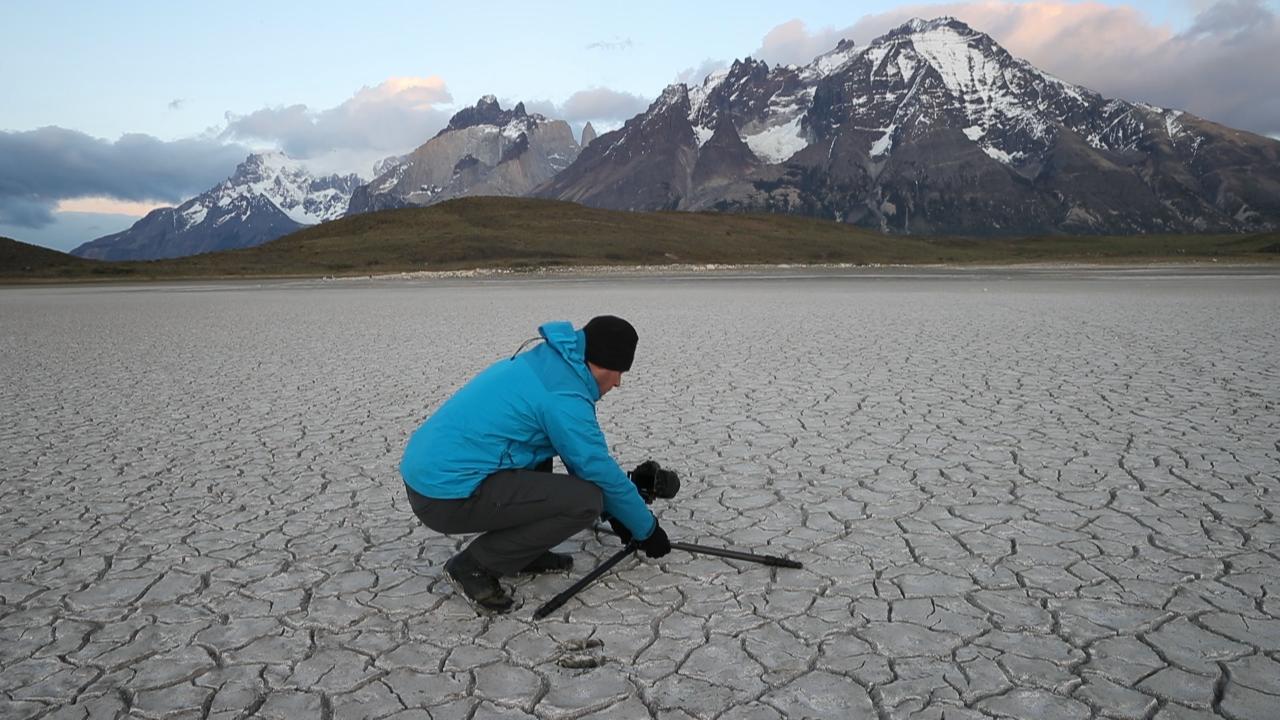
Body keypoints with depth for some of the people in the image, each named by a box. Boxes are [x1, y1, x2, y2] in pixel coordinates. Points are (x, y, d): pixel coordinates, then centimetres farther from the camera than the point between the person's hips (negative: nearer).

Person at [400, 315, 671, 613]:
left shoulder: (545, 364, 13)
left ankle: (525, 551, 19)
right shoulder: (564, 397, -16)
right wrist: (647, 530, 10)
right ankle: (474, 565, -2)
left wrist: (617, 516, 28)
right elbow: (604, 475, -7)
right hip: (447, 497, -10)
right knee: (586, 500, -14)